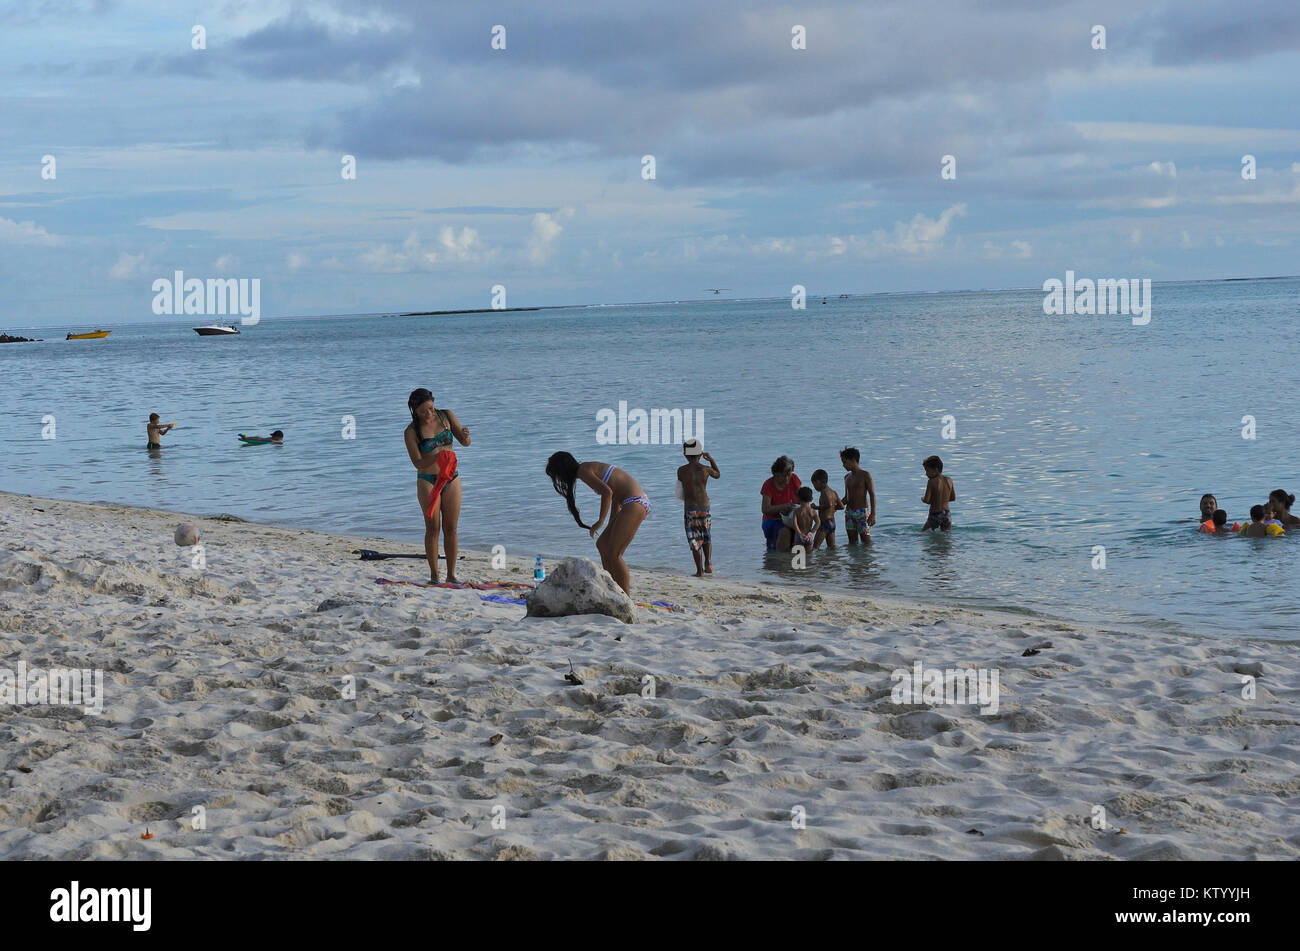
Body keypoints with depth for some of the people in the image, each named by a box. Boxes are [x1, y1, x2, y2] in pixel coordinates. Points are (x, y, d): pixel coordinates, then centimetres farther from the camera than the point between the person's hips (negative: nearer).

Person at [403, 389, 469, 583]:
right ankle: (434, 575, 4)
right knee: (433, 528, -4)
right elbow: (418, 463, -13)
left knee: (450, 528, 2)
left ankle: (451, 574, 6)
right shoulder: (411, 432, -9)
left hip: (451, 479, 3)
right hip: (428, 481, -3)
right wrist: (437, 456, -30)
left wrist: (465, 435, -19)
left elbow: (465, 443, 5)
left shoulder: (446, 416, 0)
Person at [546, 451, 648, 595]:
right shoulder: (590, 468, 21)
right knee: (602, 544, 16)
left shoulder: (583, 471, -8)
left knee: (613, 554, -8)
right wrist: (611, 527, 25)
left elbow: (607, 492, -21)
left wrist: (600, 521, -16)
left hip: (635, 503, -10)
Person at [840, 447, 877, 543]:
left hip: (862, 512, -6)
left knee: (866, 542, -2)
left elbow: (872, 495, -10)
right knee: (852, 543, 8)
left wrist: (873, 514, -19)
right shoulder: (847, 477, 13)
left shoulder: (865, 475, -6)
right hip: (849, 513, 6)